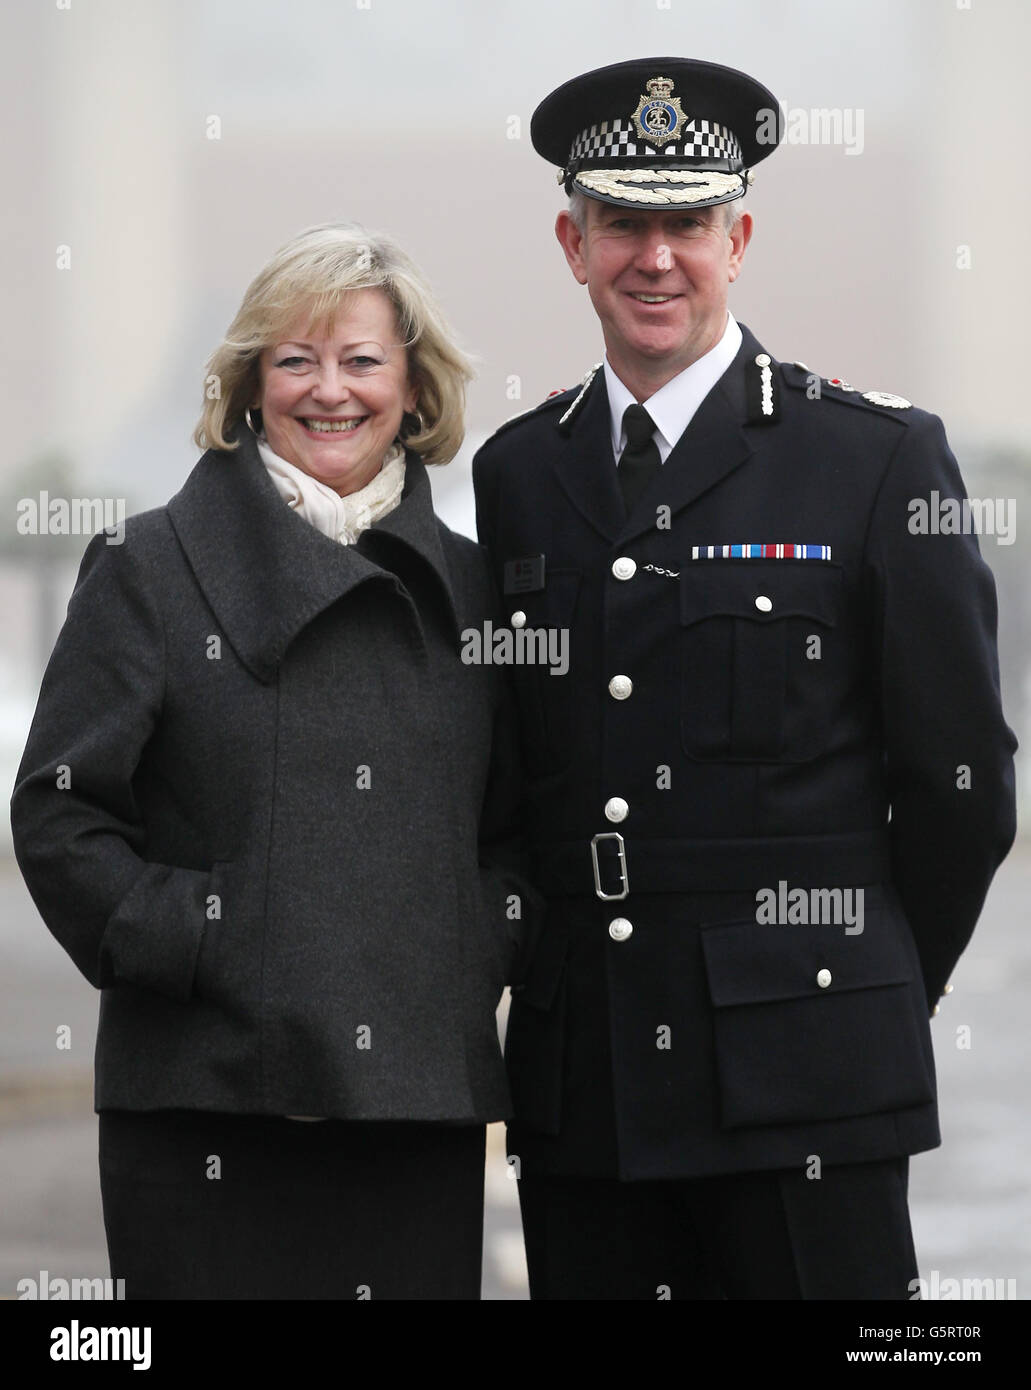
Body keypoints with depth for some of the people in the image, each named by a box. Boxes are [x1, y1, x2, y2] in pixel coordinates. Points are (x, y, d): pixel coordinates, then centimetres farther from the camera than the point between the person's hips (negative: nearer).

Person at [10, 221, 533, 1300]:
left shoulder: (460, 585, 14)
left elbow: (519, 823, 20)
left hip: (426, 1102, 3)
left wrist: (485, 946, 4)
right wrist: (187, 946, -9)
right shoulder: (151, 571, 3)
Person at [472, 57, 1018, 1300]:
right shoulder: (515, 474, 12)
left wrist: (869, 990, 9)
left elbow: (961, 778, 2)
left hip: (799, 1078, -4)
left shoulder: (879, 459, -1)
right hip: (578, 1089, 4)